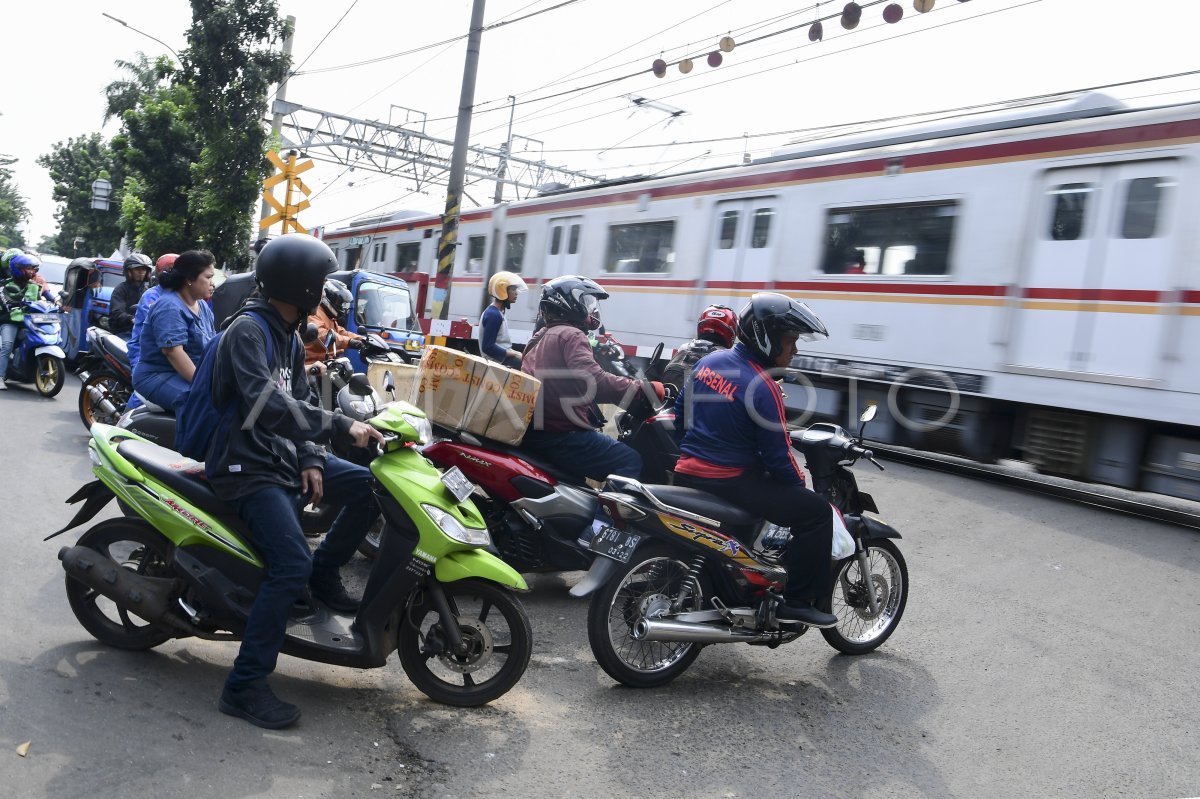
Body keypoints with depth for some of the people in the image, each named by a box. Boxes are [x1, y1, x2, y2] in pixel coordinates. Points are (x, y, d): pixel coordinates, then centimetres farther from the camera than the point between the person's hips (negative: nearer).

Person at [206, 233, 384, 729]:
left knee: (372, 487, 1)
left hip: (284, 455, 9)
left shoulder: (288, 335, 14)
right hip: (248, 465, -9)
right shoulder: (247, 330, -16)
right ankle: (244, 687, -12)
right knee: (292, 566, -22)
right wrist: (342, 427, -32)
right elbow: (268, 405, -30)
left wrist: (310, 459, 1)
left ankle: (325, 574, 15)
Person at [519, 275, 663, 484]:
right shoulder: (570, 335, -11)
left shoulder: (541, 336, 20)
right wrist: (645, 389, -21)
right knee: (631, 461, -10)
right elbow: (594, 381, -27)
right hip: (558, 435, -10)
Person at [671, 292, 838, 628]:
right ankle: (798, 601, 3)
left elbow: (681, 410, 15)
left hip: (686, 475, 9)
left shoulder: (709, 361, 4)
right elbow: (776, 456, -16)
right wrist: (800, 486, 2)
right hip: (730, 483, -8)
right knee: (816, 511, -1)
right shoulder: (763, 387, -19)